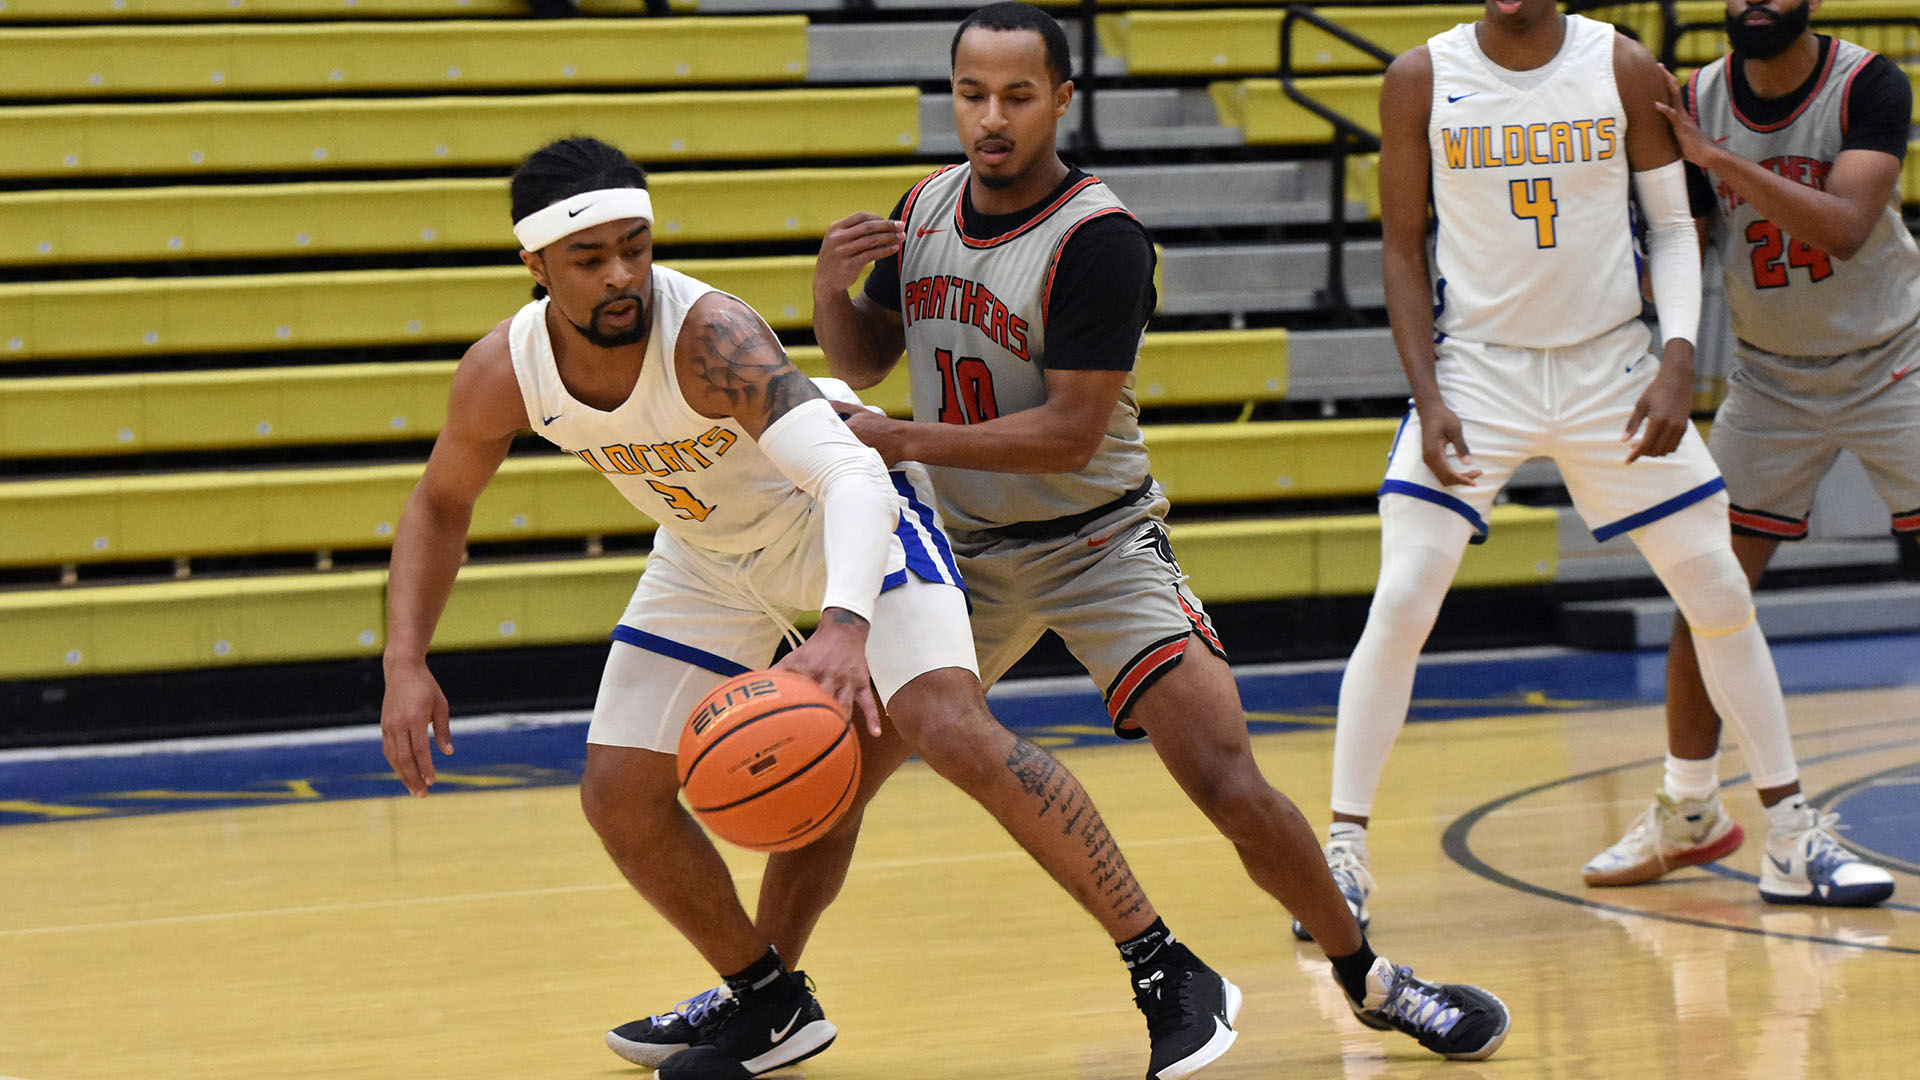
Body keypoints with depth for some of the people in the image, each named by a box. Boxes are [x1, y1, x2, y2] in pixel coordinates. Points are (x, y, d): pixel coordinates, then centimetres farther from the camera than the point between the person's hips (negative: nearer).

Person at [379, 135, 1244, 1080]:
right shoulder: (504, 372, -21)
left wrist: (845, 626, -68)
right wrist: (405, 665, -14)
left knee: (951, 727, -25)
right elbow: (440, 506, 0)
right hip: (706, 557, 6)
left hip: (841, 519, -6)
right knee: (618, 797, 0)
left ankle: (1170, 974, -17)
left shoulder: (709, 335, -38)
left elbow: (856, 476, -50)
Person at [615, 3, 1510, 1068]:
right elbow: (865, 360, 12)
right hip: (959, 548, 6)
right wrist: (829, 290, -10)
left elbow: (1069, 432, -25)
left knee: (1229, 784, -15)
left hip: (1096, 547, -5)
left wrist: (901, 439, -26)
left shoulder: (1098, 240, -21)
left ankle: (1372, 981, 4)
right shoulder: (925, 208, 0)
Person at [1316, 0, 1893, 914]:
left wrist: (1677, 360, -14)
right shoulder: (1422, 79, -7)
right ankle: (1344, 847, -3)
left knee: (1720, 593, 4)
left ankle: (1791, 839, 16)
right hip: (1475, 365, -1)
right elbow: (1402, 247, -1)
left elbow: (1672, 226, 1)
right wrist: (1429, 396, -10)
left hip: (1610, 363, 2)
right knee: (1401, 606, -13)